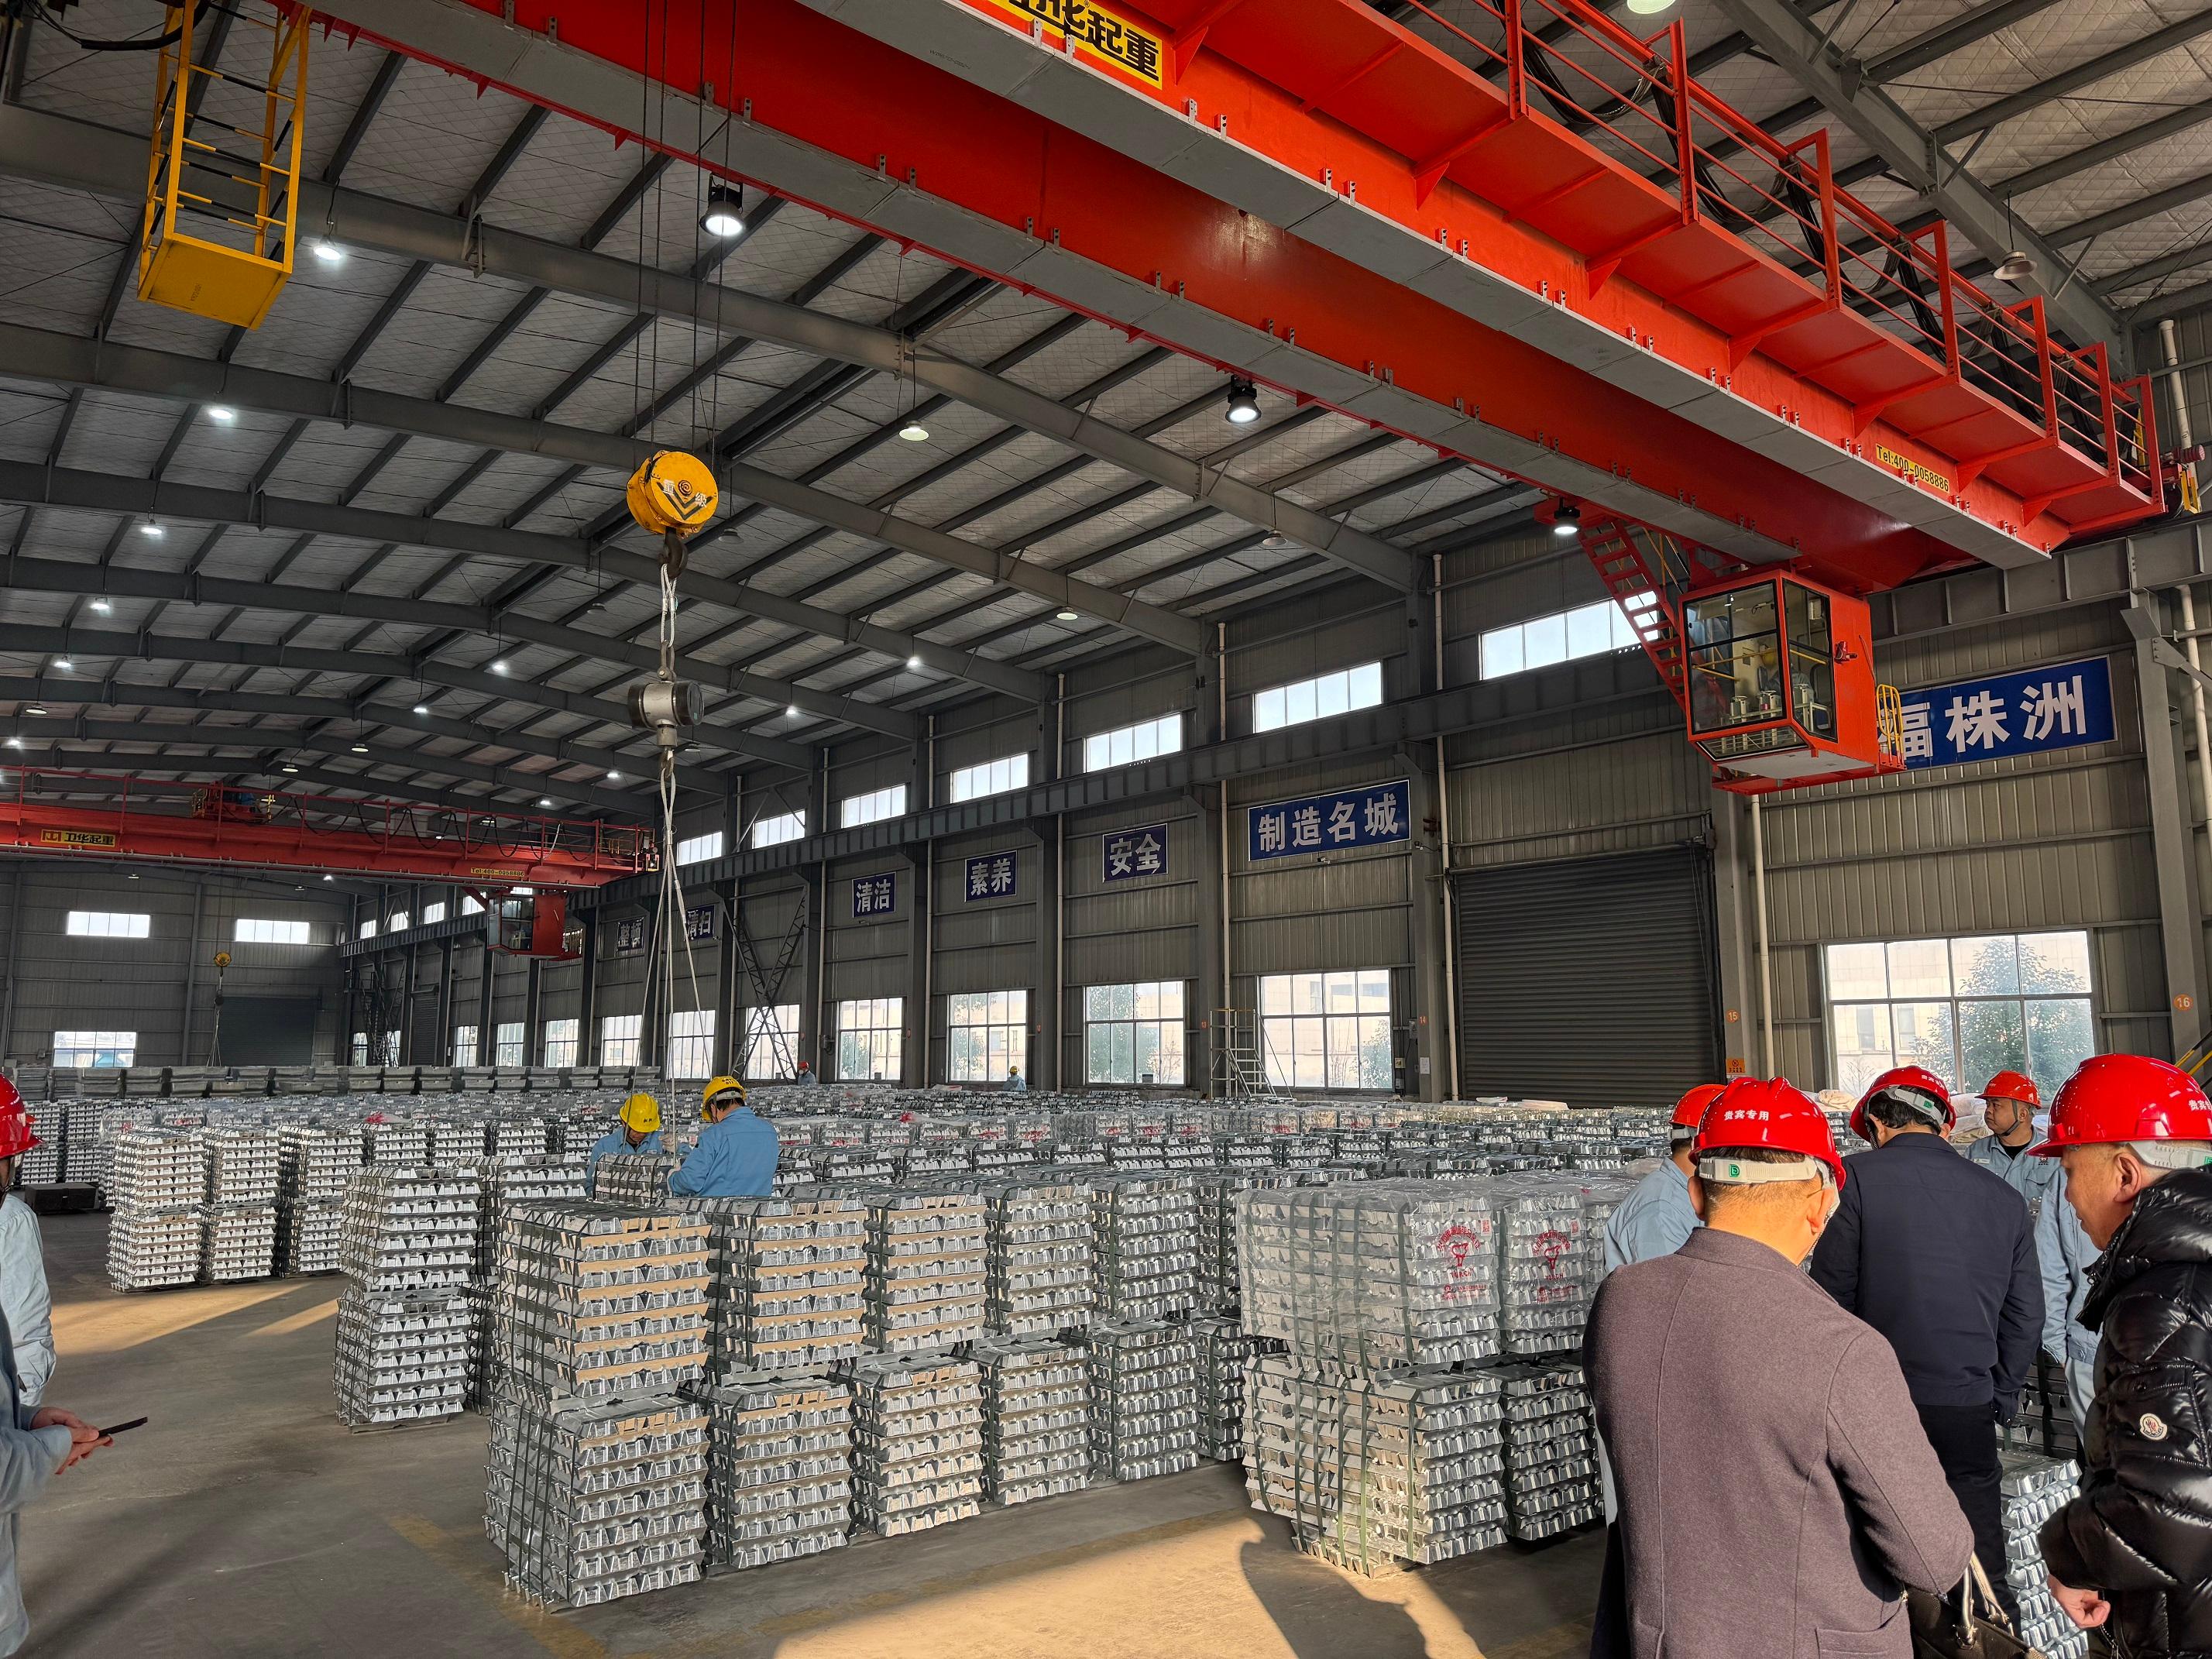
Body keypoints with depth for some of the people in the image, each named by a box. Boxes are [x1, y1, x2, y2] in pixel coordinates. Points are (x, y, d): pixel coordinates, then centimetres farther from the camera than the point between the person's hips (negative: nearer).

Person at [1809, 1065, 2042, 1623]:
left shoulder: (1857, 1178, -8)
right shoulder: (2004, 1197, 6)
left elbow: (1831, 1299, -7)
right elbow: (2025, 1317, 11)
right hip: (1969, 1416, 4)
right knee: (1983, 1580, 15)